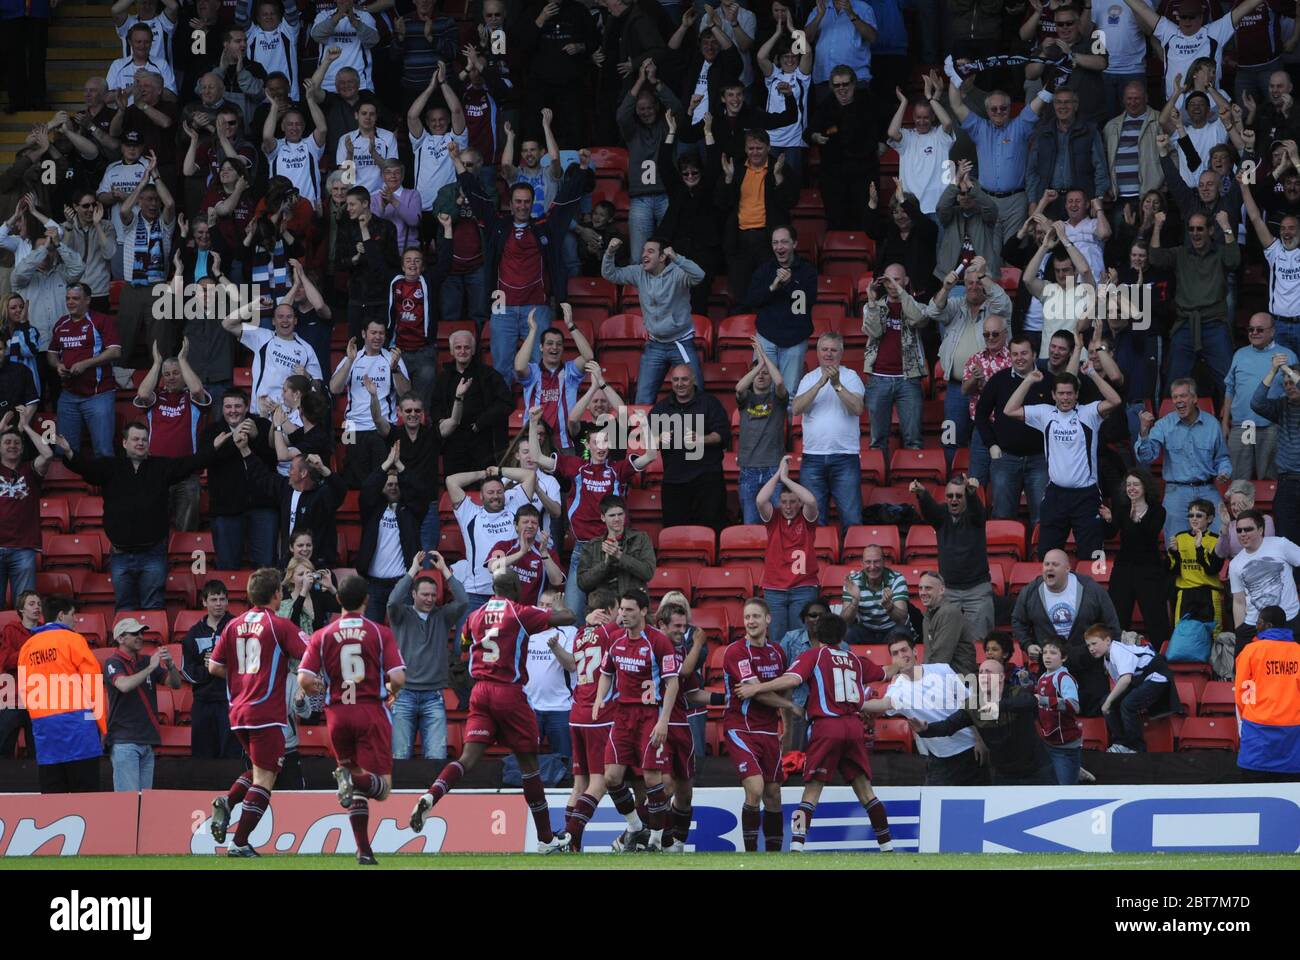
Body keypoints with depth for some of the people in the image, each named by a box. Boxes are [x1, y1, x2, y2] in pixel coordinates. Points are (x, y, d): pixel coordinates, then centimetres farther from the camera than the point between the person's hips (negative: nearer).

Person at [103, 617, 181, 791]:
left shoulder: (146, 662, 14)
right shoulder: (114, 664, -4)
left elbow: (175, 684, 8)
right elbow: (124, 685, -24)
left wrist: (170, 665, -12)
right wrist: (150, 668, -25)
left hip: (147, 741, 6)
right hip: (124, 742, -6)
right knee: (129, 797, -12)